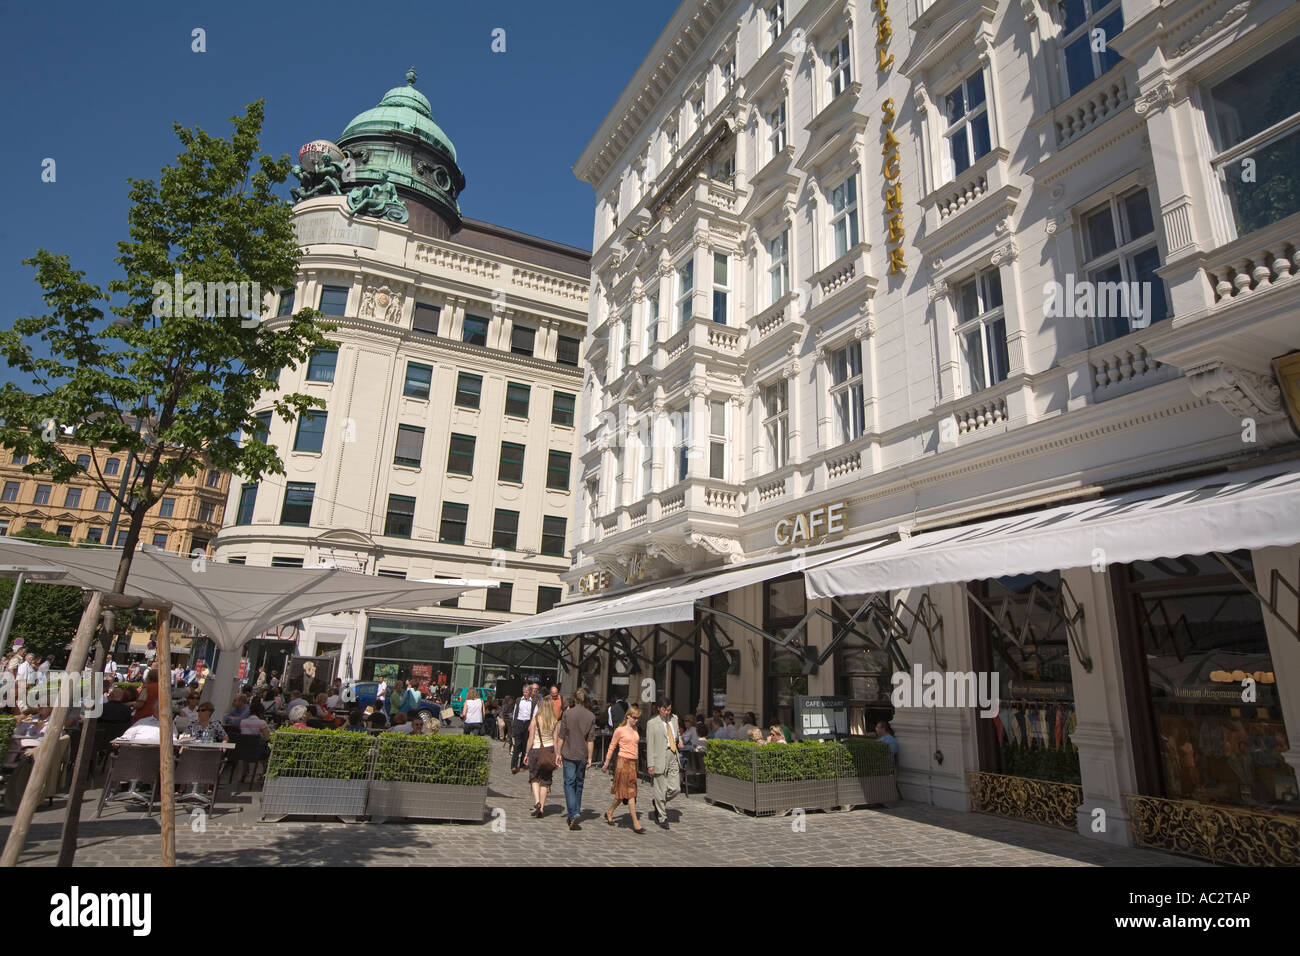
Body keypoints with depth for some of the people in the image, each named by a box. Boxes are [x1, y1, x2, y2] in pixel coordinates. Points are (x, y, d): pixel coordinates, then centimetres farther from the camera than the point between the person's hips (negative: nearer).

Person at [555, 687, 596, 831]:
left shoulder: (567, 713, -7)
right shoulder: (591, 716, -2)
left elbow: (561, 736, -4)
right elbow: (591, 739, -2)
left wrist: (559, 753, 5)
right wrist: (590, 757, 2)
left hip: (569, 754, -2)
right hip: (583, 755, 2)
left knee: (569, 783, 0)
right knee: (579, 783, 17)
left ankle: (573, 814, -12)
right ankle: (576, 811, 25)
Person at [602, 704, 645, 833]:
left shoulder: (635, 730, 11)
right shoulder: (620, 730, -7)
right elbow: (611, 747, 0)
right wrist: (606, 763, 1)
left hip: (633, 763, 6)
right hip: (623, 762, -6)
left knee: (623, 793, 11)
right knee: (630, 792, -6)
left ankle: (609, 812, 29)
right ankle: (636, 823, -4)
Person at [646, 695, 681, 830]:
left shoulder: (674, 718, 10)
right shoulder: (652, 723, -7)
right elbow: (649, 745, -7)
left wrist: (679, 741, 8)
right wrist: (650, 764, -11)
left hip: (673, 758, 5)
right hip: (660, 758, -5)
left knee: (675, 788, 4)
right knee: (661, 790, 1)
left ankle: (656, 804, 29)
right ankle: (662, 818, 18)